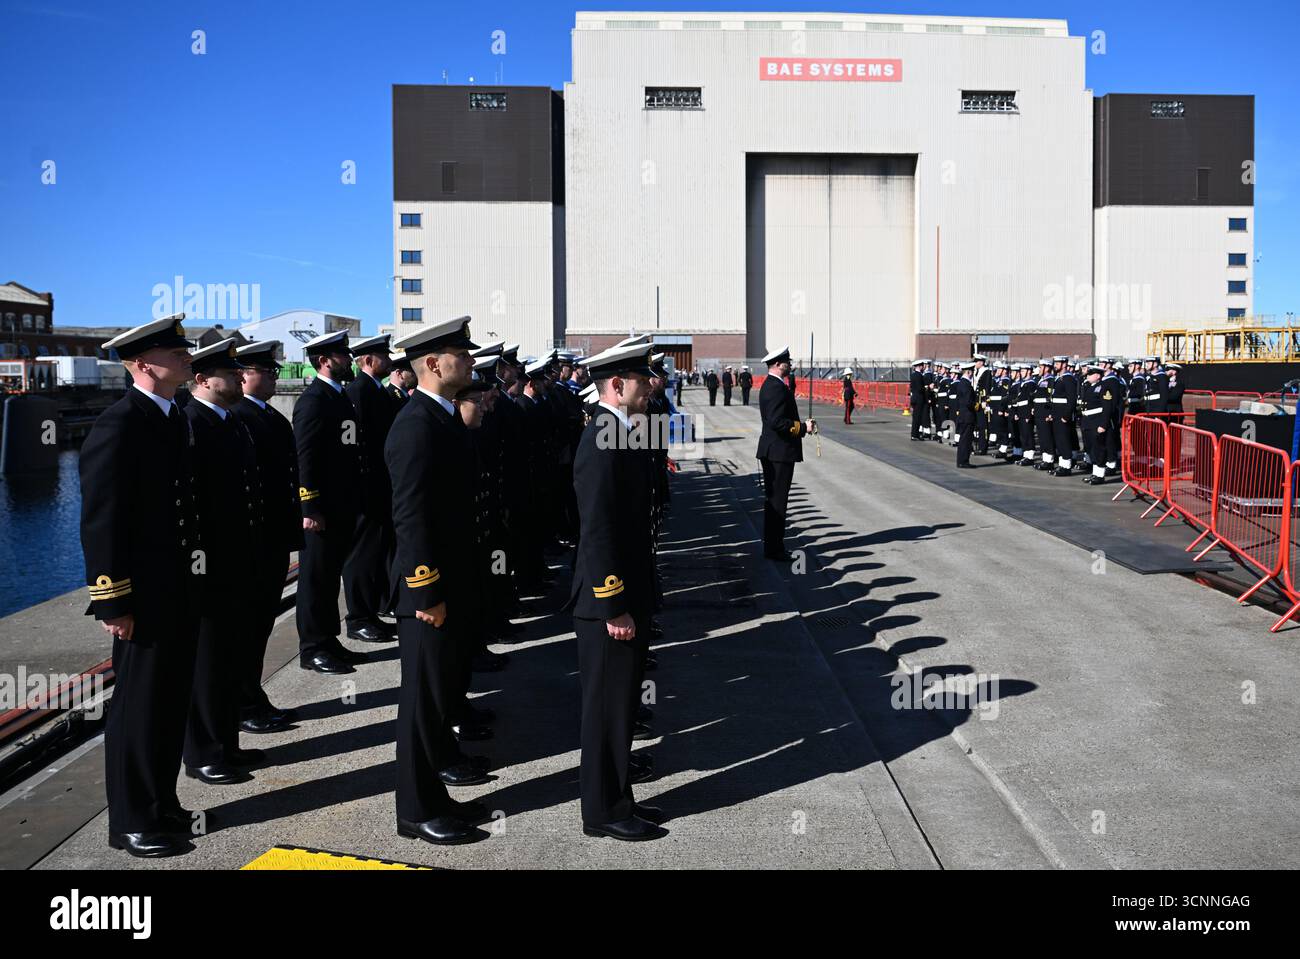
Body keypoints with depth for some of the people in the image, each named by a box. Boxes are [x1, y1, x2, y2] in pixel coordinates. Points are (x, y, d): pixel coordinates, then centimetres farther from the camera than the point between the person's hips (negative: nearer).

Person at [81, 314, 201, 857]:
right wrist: (114, 603, -19)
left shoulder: (173, 418, 10)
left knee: (172, 702, 17)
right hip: (144, 596, -8)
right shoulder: (118, 427, -17)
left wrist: (195, 578, 13)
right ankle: (131, 823, 18)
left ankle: (161, 805, 31)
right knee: (139, 706, 4)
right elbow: (101, 523, -19)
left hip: (181, 589, 9)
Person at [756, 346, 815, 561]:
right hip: (780, 452, -11)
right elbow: (777, 422, -26)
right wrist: (803, 427, -17)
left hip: (771, 451, 11)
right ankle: (775, 549, 0)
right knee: (777, 500, -5)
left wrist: (802, 425, 14)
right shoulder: (777, 388, -18)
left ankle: (771, 546, 23)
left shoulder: (770, 385, 15)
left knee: (773, 499, 15)